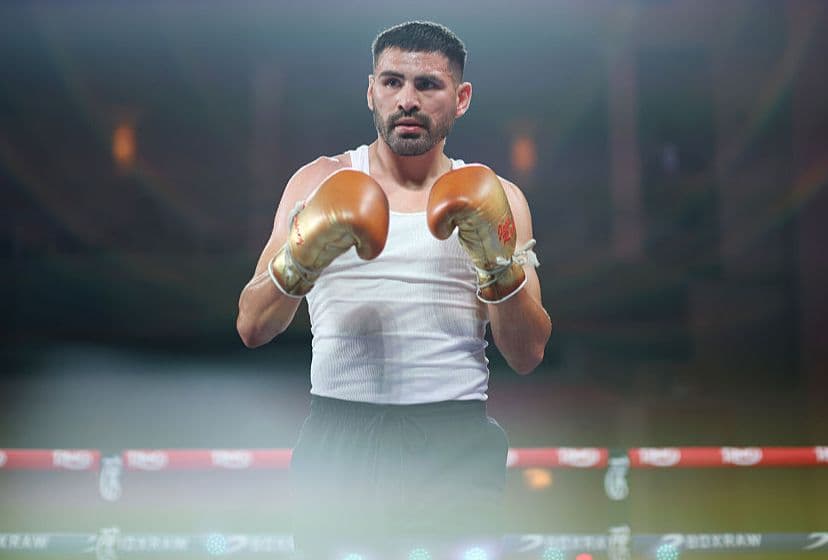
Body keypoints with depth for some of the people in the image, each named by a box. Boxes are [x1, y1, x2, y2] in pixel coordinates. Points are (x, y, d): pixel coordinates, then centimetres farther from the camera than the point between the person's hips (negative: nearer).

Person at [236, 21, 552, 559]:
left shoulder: (493, 199, 8)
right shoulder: (321, 182, 7)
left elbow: (528, 356, 2)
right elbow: (252, 328, 0)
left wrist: (497, 264, -13)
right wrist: (300, 260, -17)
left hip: (455, 441, 0)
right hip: (339, 436, 0)